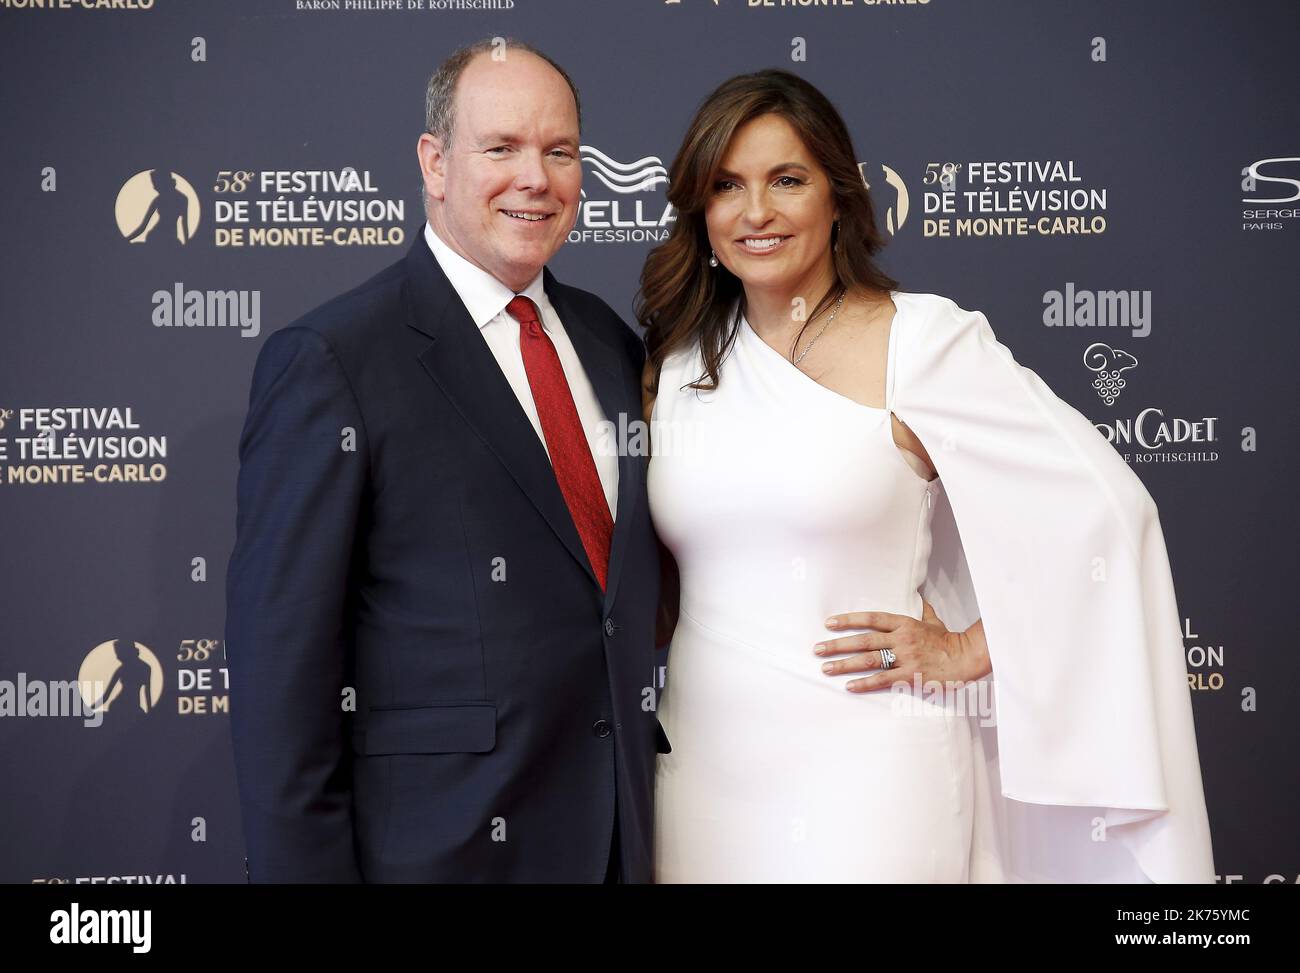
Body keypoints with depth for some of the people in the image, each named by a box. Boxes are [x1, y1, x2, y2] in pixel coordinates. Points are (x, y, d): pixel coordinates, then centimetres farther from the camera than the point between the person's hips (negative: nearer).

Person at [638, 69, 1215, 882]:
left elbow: (1106, 512, -12)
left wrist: (967, 652, -8)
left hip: (868, 774, -4)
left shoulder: (921, 340, -8)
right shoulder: (675, 366, 7)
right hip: (705, 768, 5)